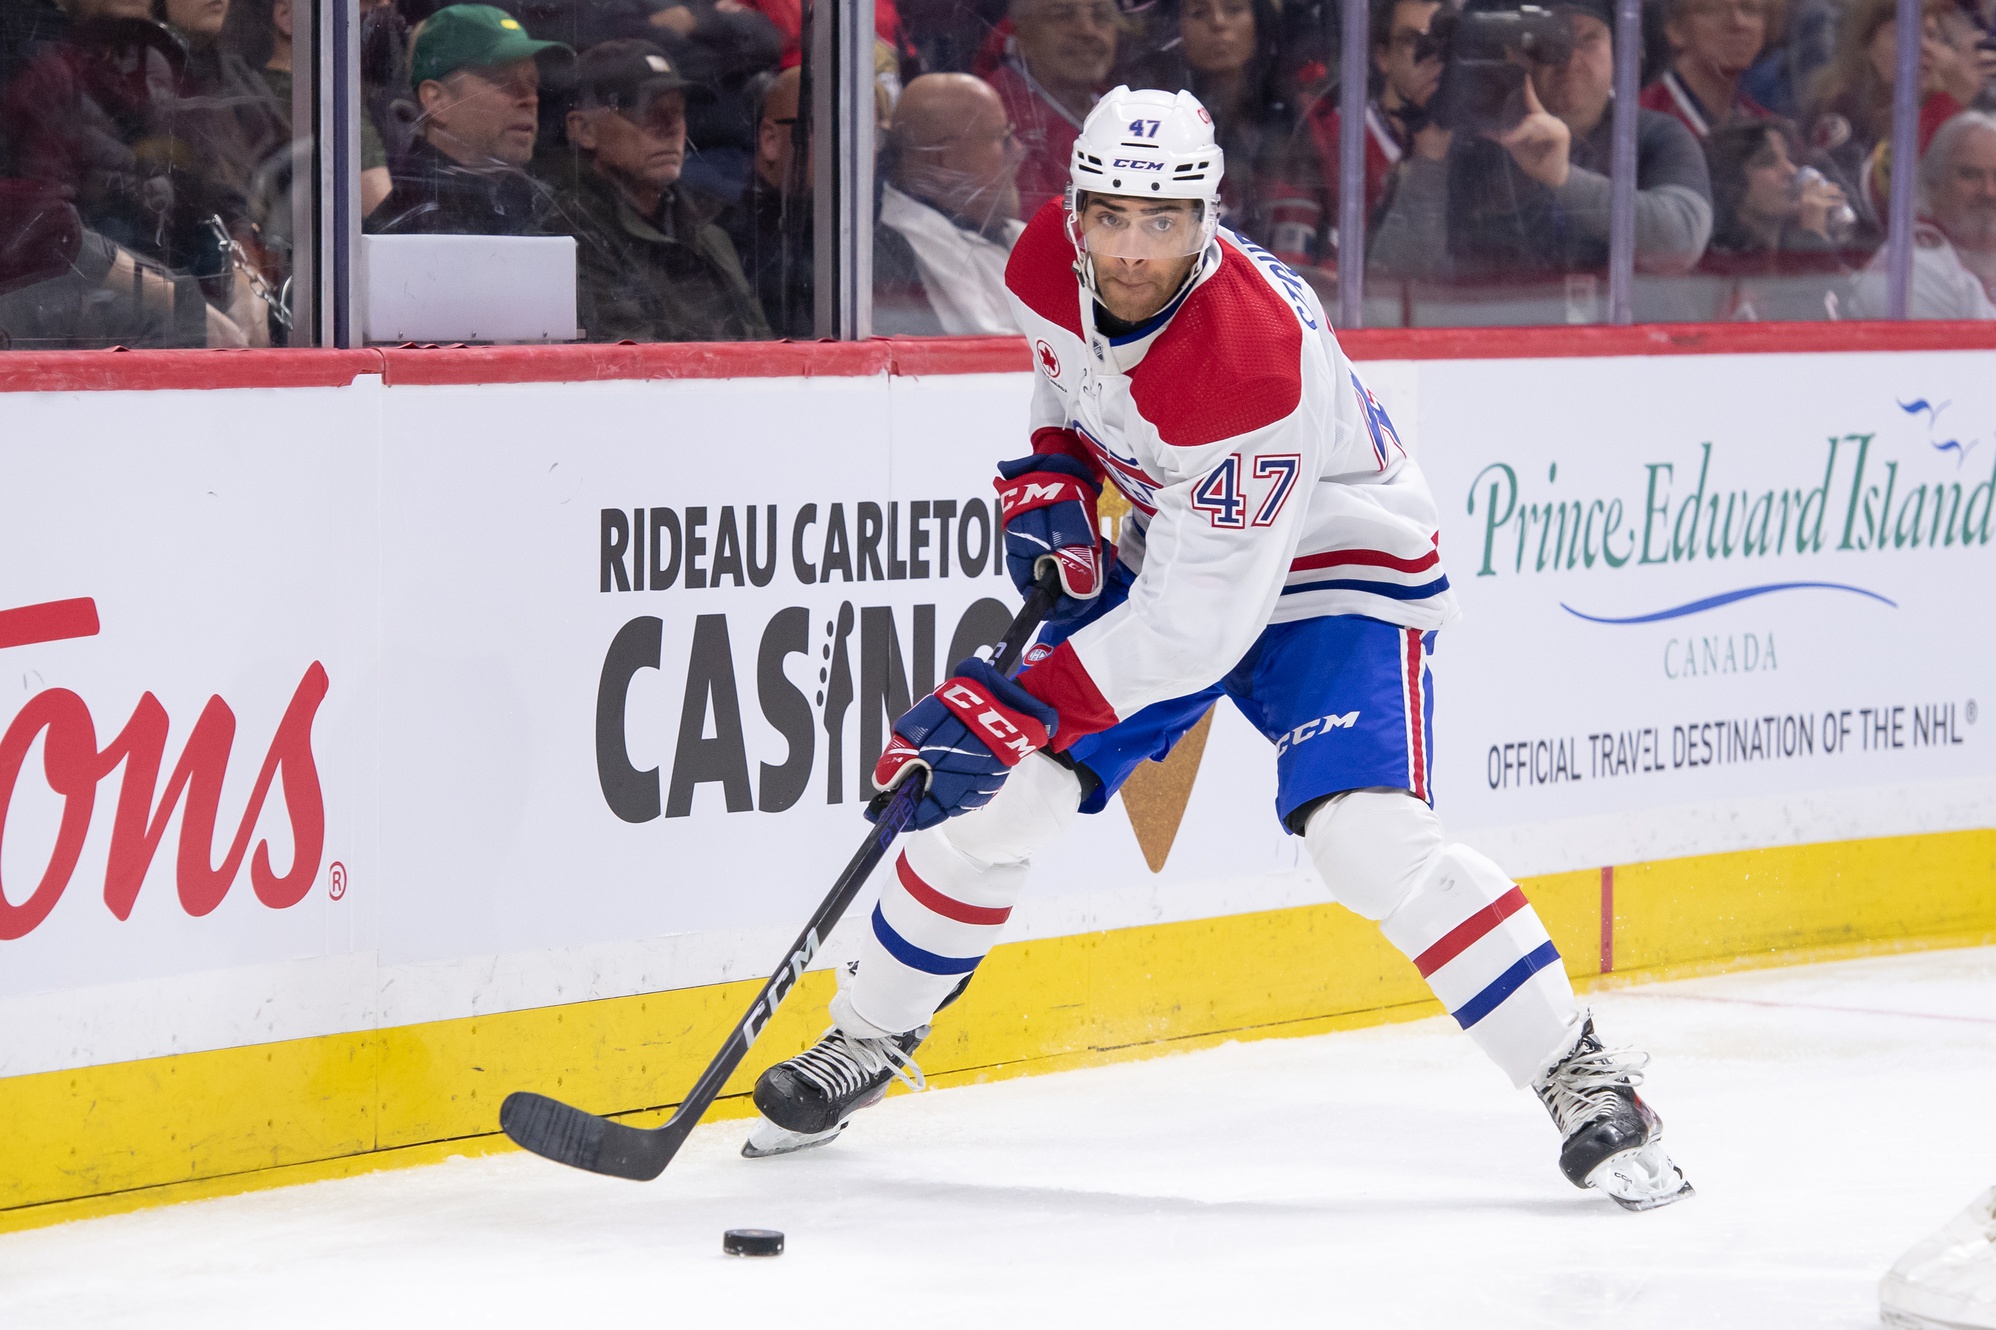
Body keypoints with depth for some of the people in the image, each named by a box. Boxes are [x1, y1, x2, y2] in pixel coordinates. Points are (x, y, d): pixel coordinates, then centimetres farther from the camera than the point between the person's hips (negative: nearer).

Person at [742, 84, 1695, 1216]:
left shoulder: (1254, 356, -38)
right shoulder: (1052, 262, -16)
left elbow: (1200, 621, -35)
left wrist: (1019, 706, -35)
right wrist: (1054, 471, -5)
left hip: (1332, 574, -7)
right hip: (1168, 546, 7)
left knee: (1372, 842, -26)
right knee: (998, 792, -1)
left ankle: (1583, 1082, -15)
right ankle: (865, 1043, 19)